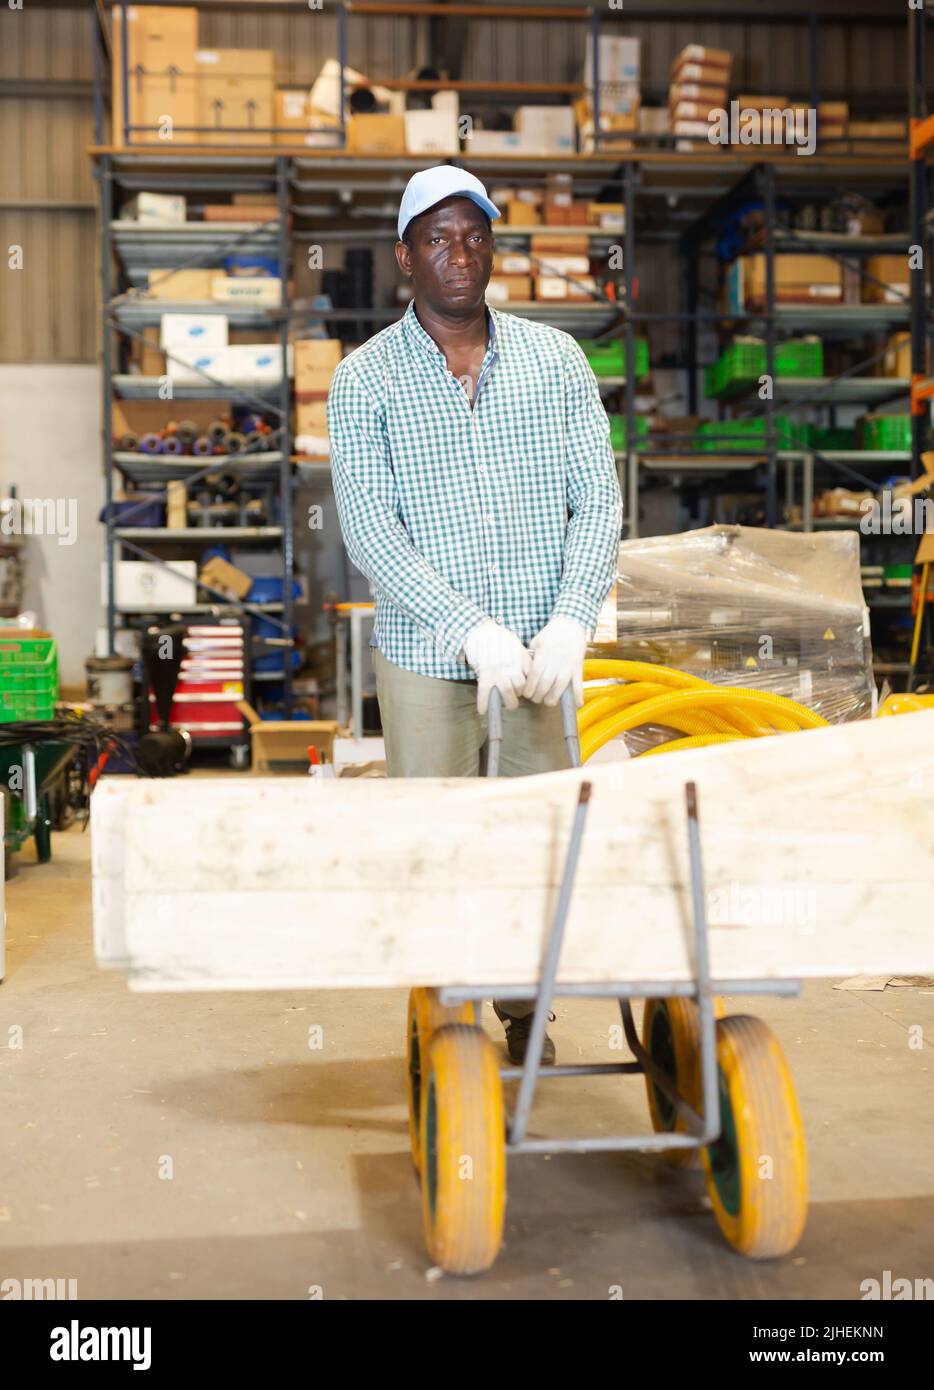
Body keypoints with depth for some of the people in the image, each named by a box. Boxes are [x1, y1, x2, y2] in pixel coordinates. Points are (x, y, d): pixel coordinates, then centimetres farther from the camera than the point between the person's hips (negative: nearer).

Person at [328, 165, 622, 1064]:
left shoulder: (554, 359, 5)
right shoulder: (365, 380, -2)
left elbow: (598, 500, 2)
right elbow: (369, 532, -10)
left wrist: (571, 621, -12)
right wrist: (474, 631, -19)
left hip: (543, 653, 2)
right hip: (426, 658, -2)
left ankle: (525, 1010, 27)